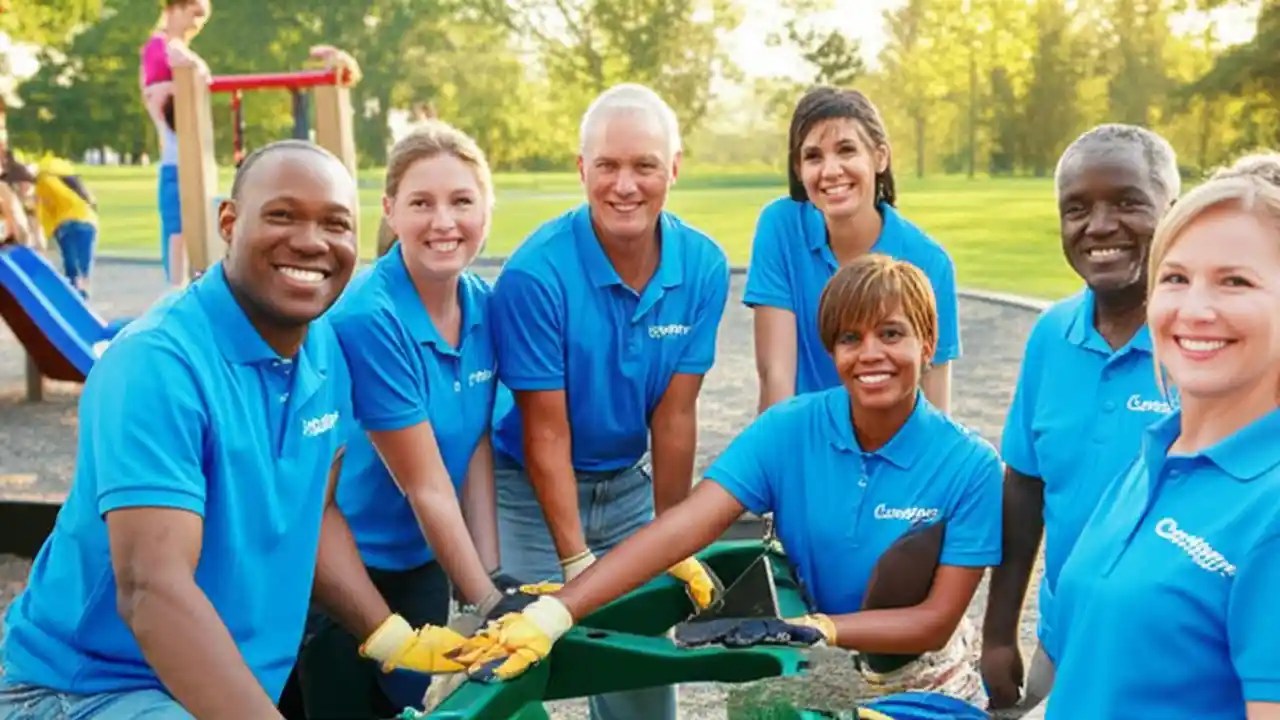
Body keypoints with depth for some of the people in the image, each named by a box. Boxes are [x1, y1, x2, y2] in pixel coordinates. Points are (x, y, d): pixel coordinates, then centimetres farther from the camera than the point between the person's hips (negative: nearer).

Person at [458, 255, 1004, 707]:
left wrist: (812, 627, -33)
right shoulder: (787, 431, -16)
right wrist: (554, 613, -39)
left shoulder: (969, 467, -19)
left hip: (927, 686, -1)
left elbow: (937, 619, -19)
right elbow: (682, 527, -27)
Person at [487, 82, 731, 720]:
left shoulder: (704, 267, -11)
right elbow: (546, 434, -19)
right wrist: (577, 561, -20)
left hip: (628, 484, 4)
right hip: (529, 488, -3)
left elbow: (674, 417, -7)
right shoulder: (536, 273, -23)